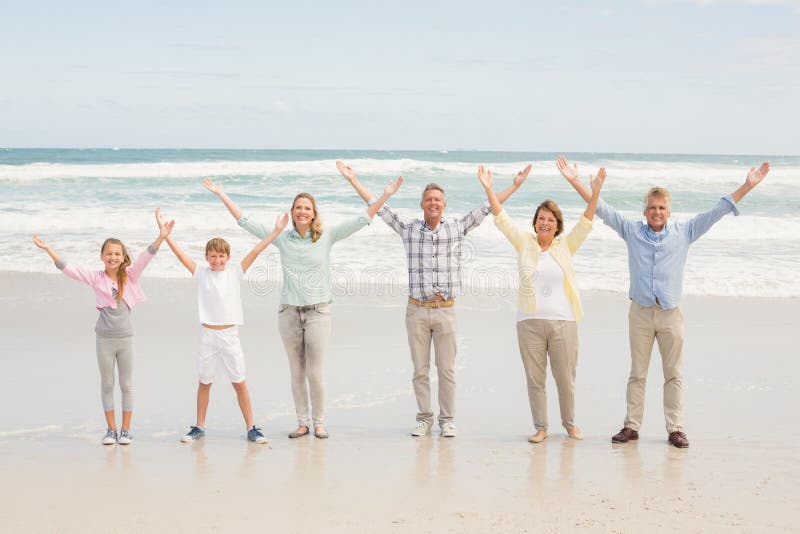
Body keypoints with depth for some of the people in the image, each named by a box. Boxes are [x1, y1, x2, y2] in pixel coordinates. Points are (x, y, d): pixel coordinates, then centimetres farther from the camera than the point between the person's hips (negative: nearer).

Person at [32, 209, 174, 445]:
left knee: (127, 385, 6)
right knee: (107, 385, 9)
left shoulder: (130, 276, -1)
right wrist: (48, 249, -10)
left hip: (125, 337, 0)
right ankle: (111, 429, 18)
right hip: (104, 338, 1)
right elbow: (68, 268, -3)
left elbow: (145, 257, -13)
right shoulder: (96, 278, 0)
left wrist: (161, 237, -26)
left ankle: (125, 430, 15)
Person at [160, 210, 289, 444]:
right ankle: (199, 427, 21)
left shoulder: (235, 273, 2)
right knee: (204, 382, 11)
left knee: (239, 383, 3)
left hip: (230, 335, -1)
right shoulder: (201, 274, 3)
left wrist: (276, 231, -5)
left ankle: (251, 428, 9)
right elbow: (181, 254, -1)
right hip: (208, 335, 1)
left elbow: (255, 251, -3)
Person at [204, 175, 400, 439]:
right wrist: (222, 195, 8)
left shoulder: (327, 236, 2)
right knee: (296, 373, 7)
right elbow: (246, 222, 9)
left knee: (315, 373, -2)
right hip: (289, 312, 2)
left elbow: (361, 220, 0)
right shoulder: (282, 238, 6)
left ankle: (319, 422, 13)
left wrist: (385, 195, -6)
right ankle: (302, 422, 18)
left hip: (318, 312, -2)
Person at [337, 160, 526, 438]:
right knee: (420, 369, 6)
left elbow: (487, 207, 8)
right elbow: (378, 206, 9)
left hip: (445, 310, 0)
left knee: (447, 369, 3)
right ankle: (424, 419, 15)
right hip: (417, 310, 0)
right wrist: (353, 180, 8)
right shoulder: (408, 228, 6)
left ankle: (447, 420, 12)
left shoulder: (457, 227, 6)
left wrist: (515, 185, 7)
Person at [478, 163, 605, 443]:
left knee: (566, 378, 5)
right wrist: (489, 189, -6)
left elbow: (585, 222, 0)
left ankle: (569, 423, 24)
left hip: (563, 322, 0)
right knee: (534, 378, 5)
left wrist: (595, 192, -11)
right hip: (530, 322, 0)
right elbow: (502, 219, 2)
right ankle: (540, 427, 16)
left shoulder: (566, 247, 7)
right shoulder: (524, 243, 6)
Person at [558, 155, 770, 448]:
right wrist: (574, 180, 4)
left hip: (670, 314, 0)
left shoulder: (684, 232, 7)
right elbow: (601, 209, 8)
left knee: (673, 374, 2)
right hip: (640, 313, 0)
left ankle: (675, 429, 7)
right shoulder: (632, 231, 8)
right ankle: (631, 426, 11)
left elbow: (717, 211, 7)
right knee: (637, 374, 5)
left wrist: (748, 185, 4)